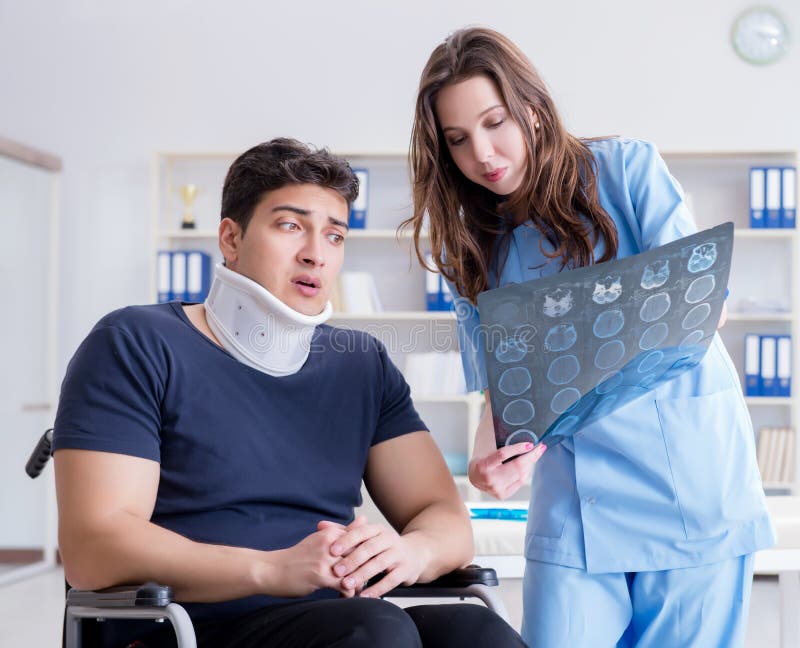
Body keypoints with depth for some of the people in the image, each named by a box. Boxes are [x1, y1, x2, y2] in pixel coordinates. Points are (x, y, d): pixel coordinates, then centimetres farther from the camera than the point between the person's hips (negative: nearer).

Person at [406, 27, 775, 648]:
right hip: (573, 512, 3)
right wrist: (489, 455, -19)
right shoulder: (476, 247, 9)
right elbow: (499, 386, 5)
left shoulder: (628, 169, -2)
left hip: (691, 488, -2)